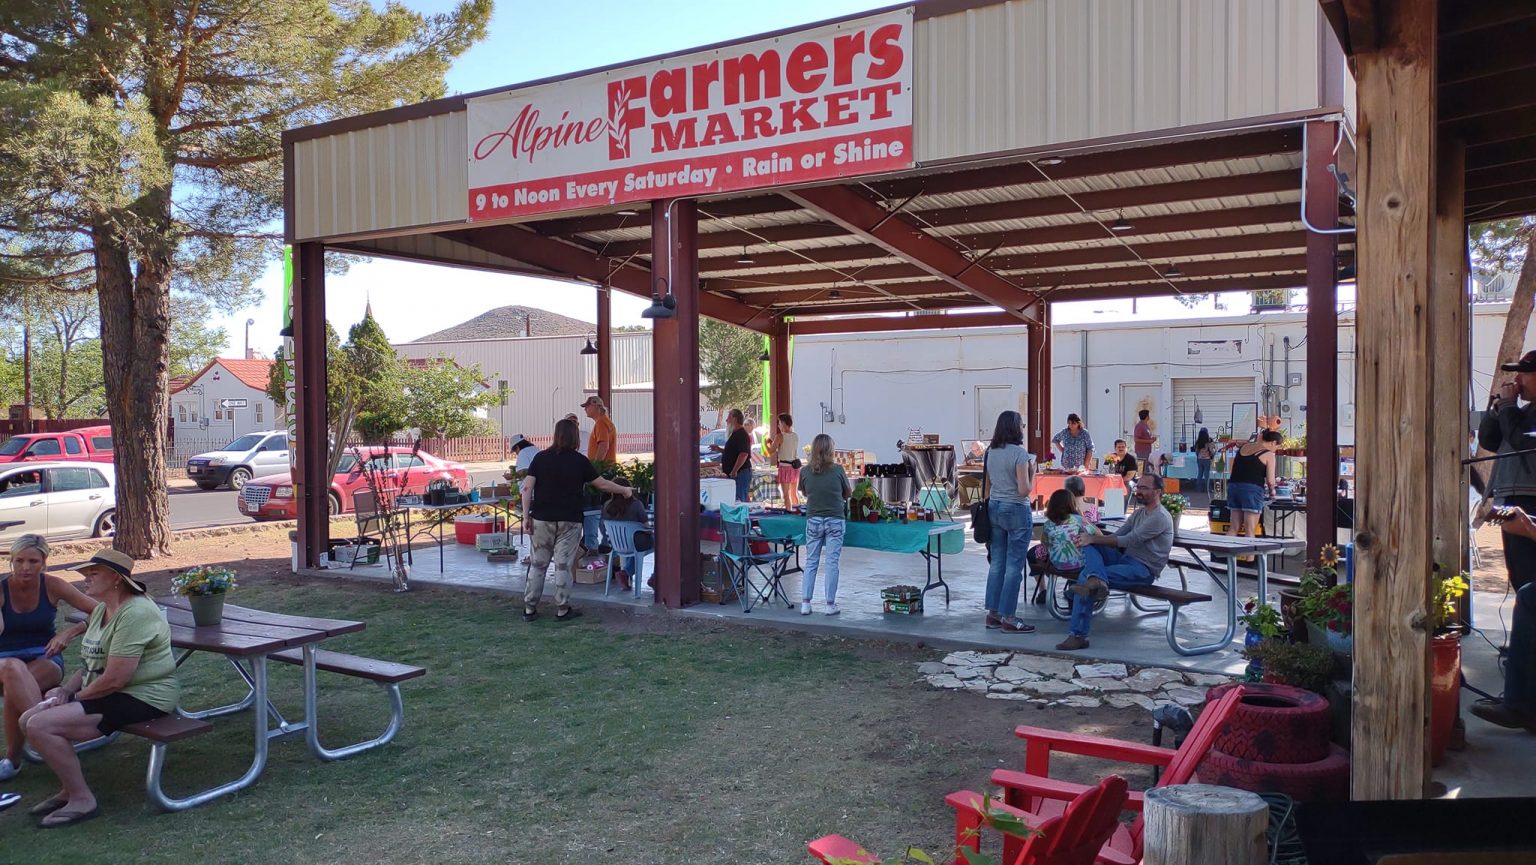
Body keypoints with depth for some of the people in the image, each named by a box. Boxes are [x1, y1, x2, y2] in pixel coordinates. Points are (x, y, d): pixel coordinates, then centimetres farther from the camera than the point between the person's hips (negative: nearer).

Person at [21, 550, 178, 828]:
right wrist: (66, 689, 1)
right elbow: (92, 663, 20)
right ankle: (70, 788, 17)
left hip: (142, 698, -11)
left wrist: (77, 696, -8)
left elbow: (114, 679, -26)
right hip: (110, 695, 11)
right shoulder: (101, 610, 13)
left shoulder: (135, 614, -22)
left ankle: (82, 799, -5)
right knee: (28, 719, 7)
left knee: (40, 726, -18)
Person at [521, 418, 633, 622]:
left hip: (542, 519, 2)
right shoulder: (579, 461, -3)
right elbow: (602, 484, 3)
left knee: (538, 564, 11)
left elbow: (527, 487, -3)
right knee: (563, 564, 3)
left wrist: (526, 515, 2)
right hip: (569, 521, -2)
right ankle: (562, 609, 9)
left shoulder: (541, 458, 1)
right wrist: (624, 490, 18)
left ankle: (529, 608, 14)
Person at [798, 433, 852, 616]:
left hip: (813, 520, 2)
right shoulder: (837, 470, -11)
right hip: (835, 521, -2)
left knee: (810, 563, 10)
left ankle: (805, 604, 8)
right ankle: (830, 605, 7)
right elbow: (848, 493, 3)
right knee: (832, 563, 4)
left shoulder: (805, 472, -5)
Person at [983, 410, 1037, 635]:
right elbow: (1024, 491, -17)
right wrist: (1032, 472, -3)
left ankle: (992, 614, 17)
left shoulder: (991, 452, 7)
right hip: (1016, 510, -7)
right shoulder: (1019, 453, -14)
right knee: (1014, 566, 0)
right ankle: (1008, 619, 3)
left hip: (994, 508, 7)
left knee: (996, 563, 12)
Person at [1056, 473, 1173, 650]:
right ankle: (1098, 581, -37)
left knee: (1086, 576, -27)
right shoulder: (1139, 513, 19)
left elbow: (1129, 540, -18)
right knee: (1089, 546, -17)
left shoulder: (1160, 517, -10)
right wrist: (1092, 540, -7)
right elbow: (1117, 536, 11)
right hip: (1125, 559, 8)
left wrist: (1093, 538, -18)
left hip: (1144, 570, -8)